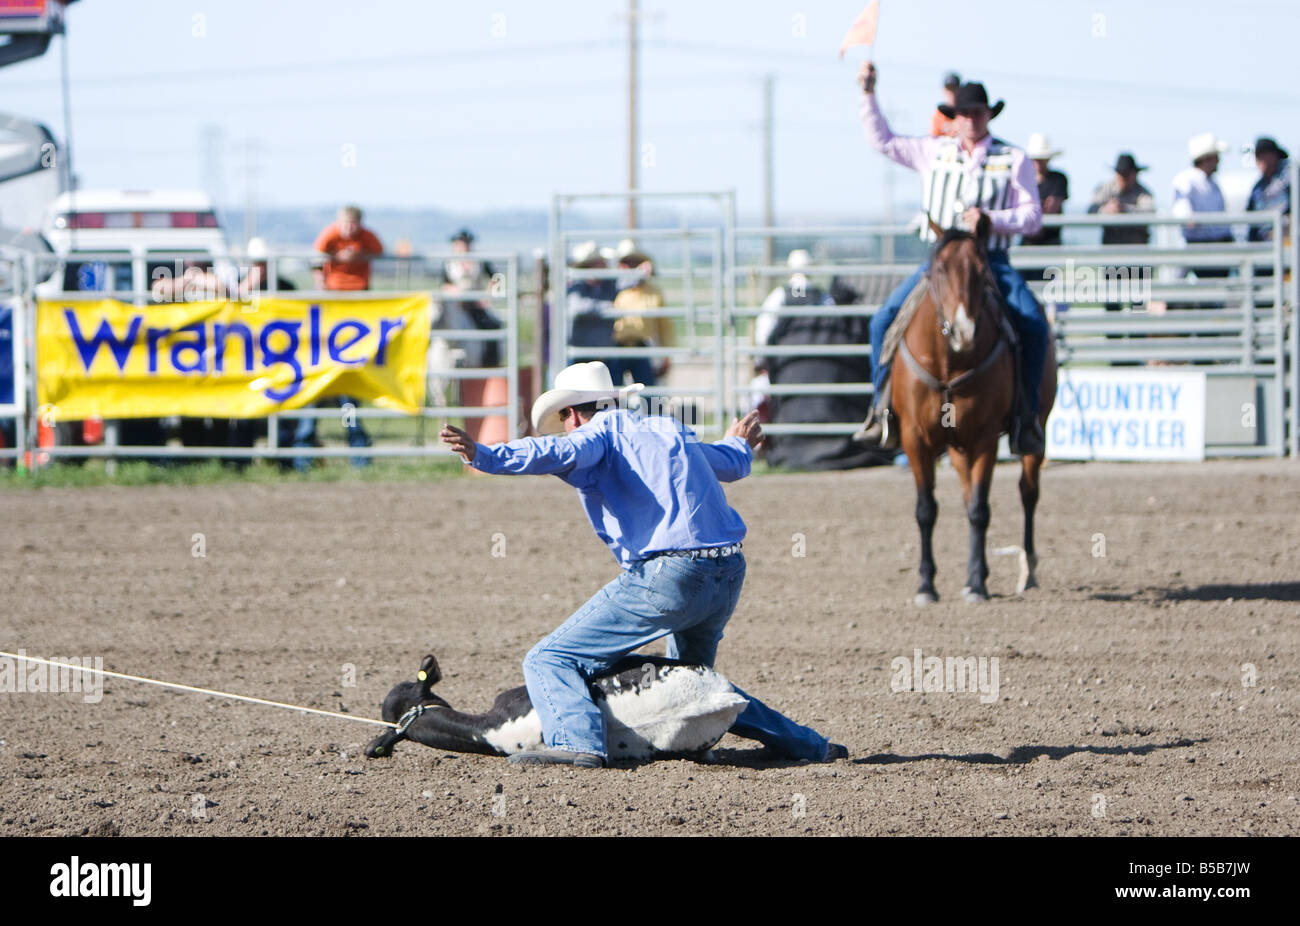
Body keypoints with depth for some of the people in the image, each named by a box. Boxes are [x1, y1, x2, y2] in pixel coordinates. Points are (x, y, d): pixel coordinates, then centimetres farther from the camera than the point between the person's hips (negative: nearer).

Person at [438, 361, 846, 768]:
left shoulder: (601, 431, 6)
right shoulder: (671, 430, 25)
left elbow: (562, 453, -17)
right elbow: (732, 464, 43)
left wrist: (483, 456, -29)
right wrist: (737, 444, 67)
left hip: (666, 577, -7)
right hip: (730, 573, 8)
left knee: (547, 661, -4)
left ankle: (578, 741, -29)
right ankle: (808, 743, 31)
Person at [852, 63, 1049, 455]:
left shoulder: (1014, 159, 3)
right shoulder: (935, 152, 12)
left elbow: (1032, 216, 0)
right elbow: (883, 141, 20)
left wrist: (990, 219, -17)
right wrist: (869, 93, 11)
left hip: (991, 260, -2)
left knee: (1034, 324, -25)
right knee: (884, 320, -16)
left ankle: (1026, 415, -15)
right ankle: (884, 408, -10)